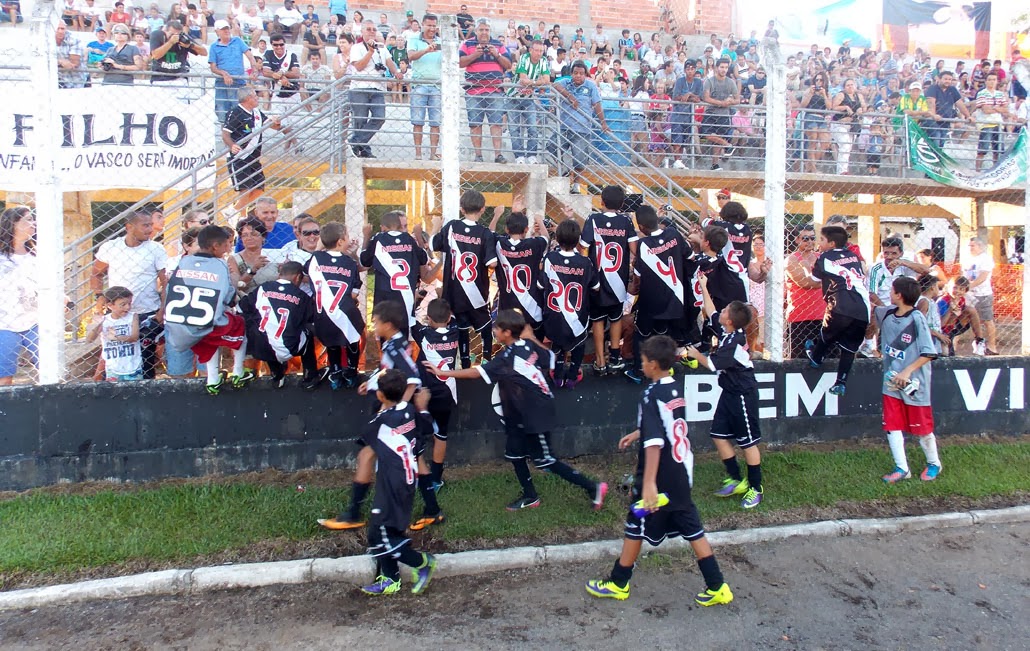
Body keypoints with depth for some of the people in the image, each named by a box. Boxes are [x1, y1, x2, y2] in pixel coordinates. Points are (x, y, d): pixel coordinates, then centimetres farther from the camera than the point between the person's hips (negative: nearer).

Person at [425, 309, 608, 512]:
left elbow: (476, 373, -27)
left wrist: (442, 373, -23)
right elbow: (550, 361, 7)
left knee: (546, 461, 2)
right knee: (514, 453, 15)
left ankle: (592, 487, 10)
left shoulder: (508, 358, -26)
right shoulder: (529, 345, -3)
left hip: (536, 415, -9)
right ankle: (530, 496, 29)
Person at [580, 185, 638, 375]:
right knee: (616, 317, 20)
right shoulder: (626, 220, -5)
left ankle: (600, 361, 14)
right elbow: (634, 250, -10)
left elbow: (583, 247, -13)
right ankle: (614, 357, 24)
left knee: (598, 319, 12)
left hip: (597, 278, -1)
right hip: (618, 280, 2)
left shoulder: (593, 219, -10)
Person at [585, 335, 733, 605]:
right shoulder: (677, 388, 5)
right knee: (692, 529, 13)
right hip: (681, 474, 7)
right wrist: (636, 434, 34)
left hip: (659, 477, -7)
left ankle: (618, 583, 24)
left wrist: (648, 482, -32)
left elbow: (654, 442, -28)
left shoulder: (652, 395, -20)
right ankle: (717, 587, 15)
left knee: (636, 528, 9)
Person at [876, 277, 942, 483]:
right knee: (892, 426, 4)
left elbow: (929, 353, -18)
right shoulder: (887, 313, 1)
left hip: (914, 383, -6)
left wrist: (907, 372, -21)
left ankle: (934, 464, 31)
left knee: (921, 428, 9)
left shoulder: (916, 318, -17)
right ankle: (902, 468, 13)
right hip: (891, 382, 6)